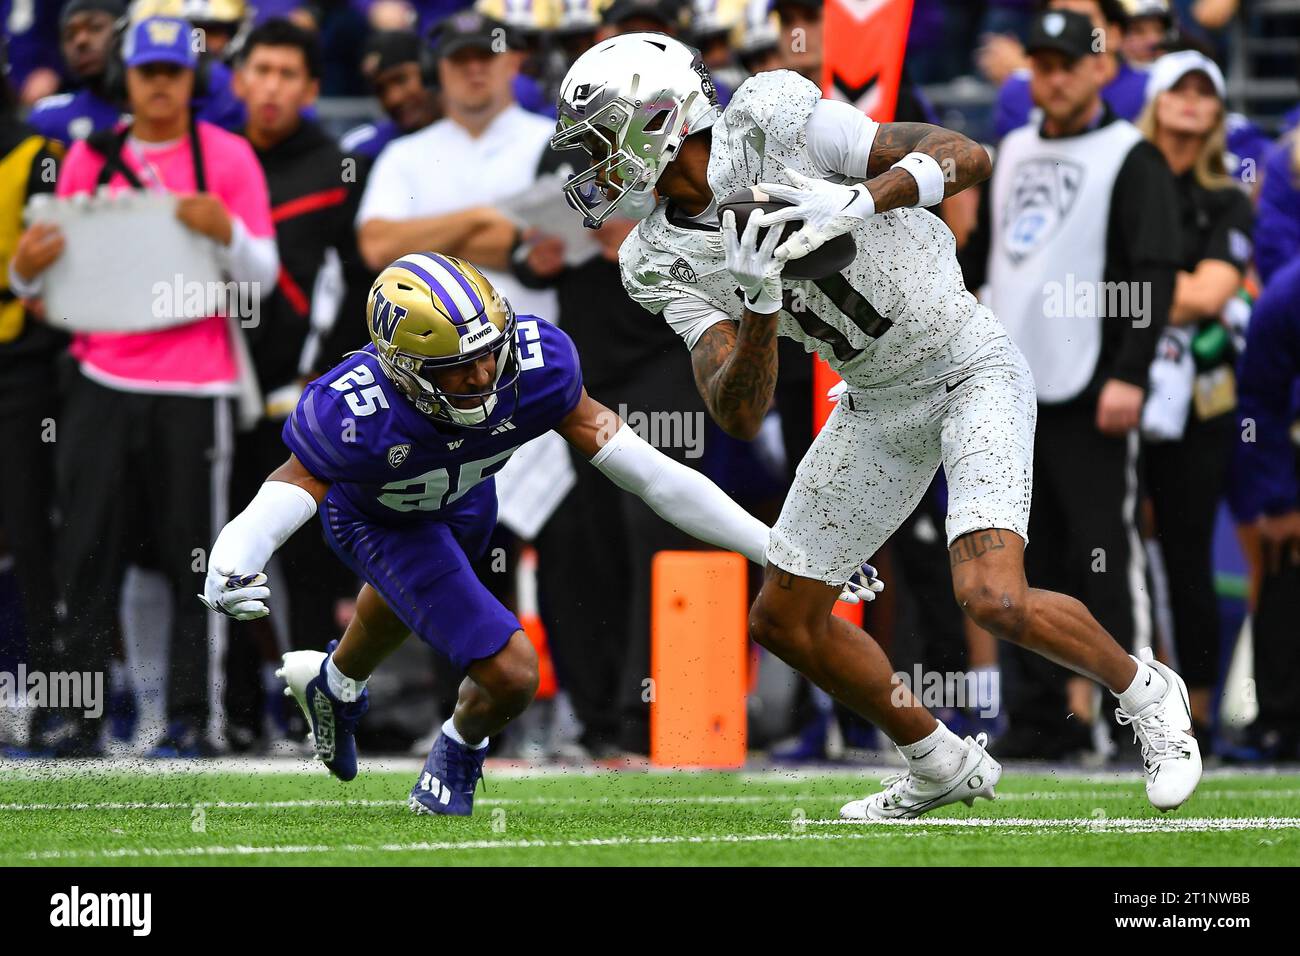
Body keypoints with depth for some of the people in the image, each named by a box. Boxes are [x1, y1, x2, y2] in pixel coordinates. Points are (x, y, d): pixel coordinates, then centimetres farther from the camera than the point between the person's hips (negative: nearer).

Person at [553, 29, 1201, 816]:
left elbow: (968, 158, -24)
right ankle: (942, 766, 28)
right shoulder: (666, 263, -6)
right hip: (877, 406, 7)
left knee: (994, 602, -23)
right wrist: (759, 308, -31)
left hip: (971, 373, -7)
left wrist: (858, 201, -40)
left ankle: (1144, 691, 6)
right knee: (786, 619, 9)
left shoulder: (773, 123, -22)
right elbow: (740, 417, -14)